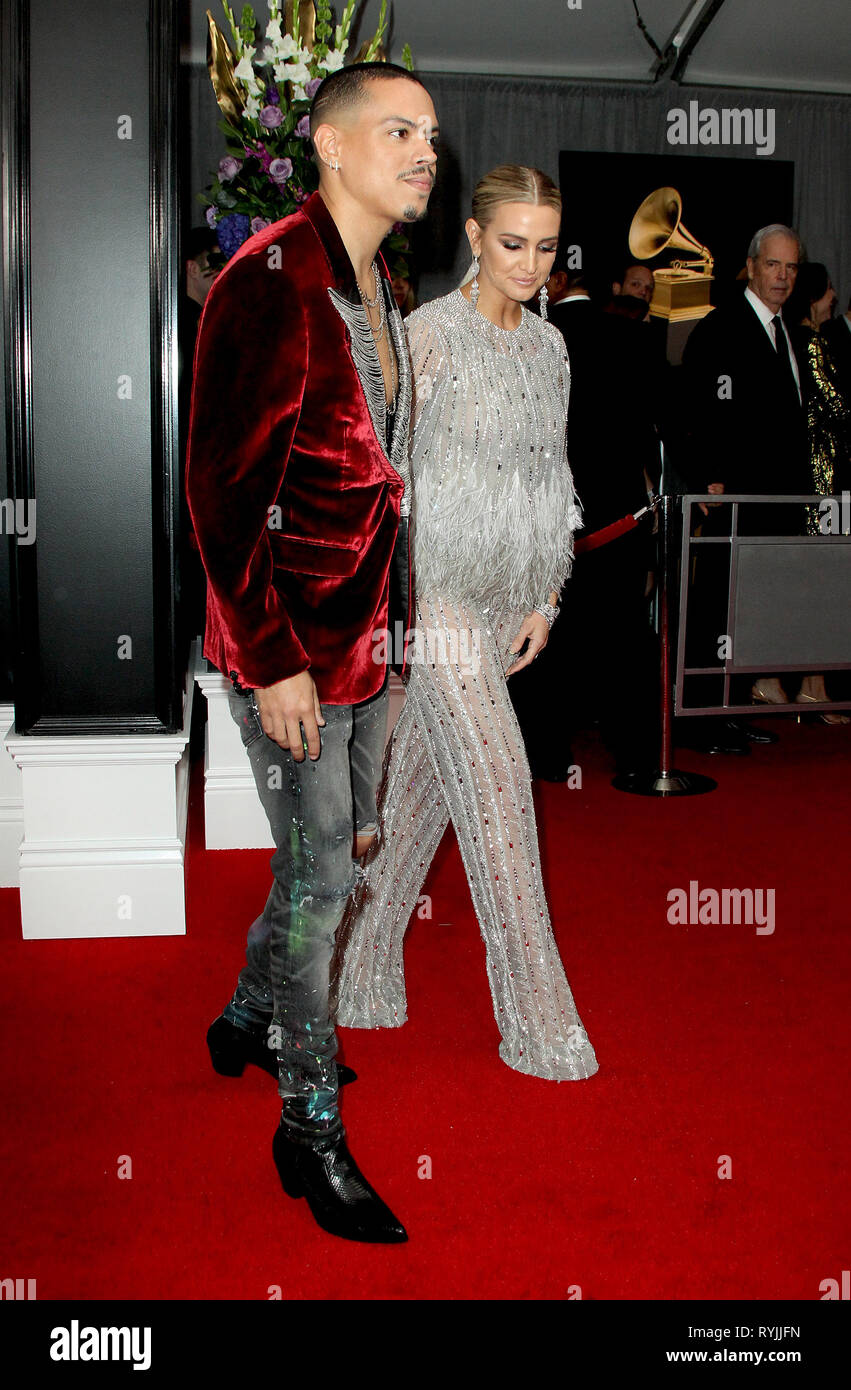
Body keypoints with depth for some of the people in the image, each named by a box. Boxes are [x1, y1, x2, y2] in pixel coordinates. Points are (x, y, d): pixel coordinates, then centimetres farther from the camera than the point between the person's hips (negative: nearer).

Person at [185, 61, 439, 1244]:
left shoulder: (380, 290, 12)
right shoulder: (269, 283, -16)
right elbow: (222, 490, -19)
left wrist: (395, 617, 15)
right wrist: (271, 662, -20)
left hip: (368, 631, 9)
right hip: (289, 641, -9)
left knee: (346, 844, 19)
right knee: (318, 875, 0)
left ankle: (249, 1020, 42)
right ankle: (309, 1126, 18)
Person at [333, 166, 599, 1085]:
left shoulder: (548, 344, 13)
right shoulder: (429, 333, -8)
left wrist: (543, 599, 12)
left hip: (502, 592, 6)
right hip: (433, 586, -6)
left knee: (420, 783, 12)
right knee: (494, 775, -9)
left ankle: (362, 969, 27)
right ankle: (538, 1017, 1)